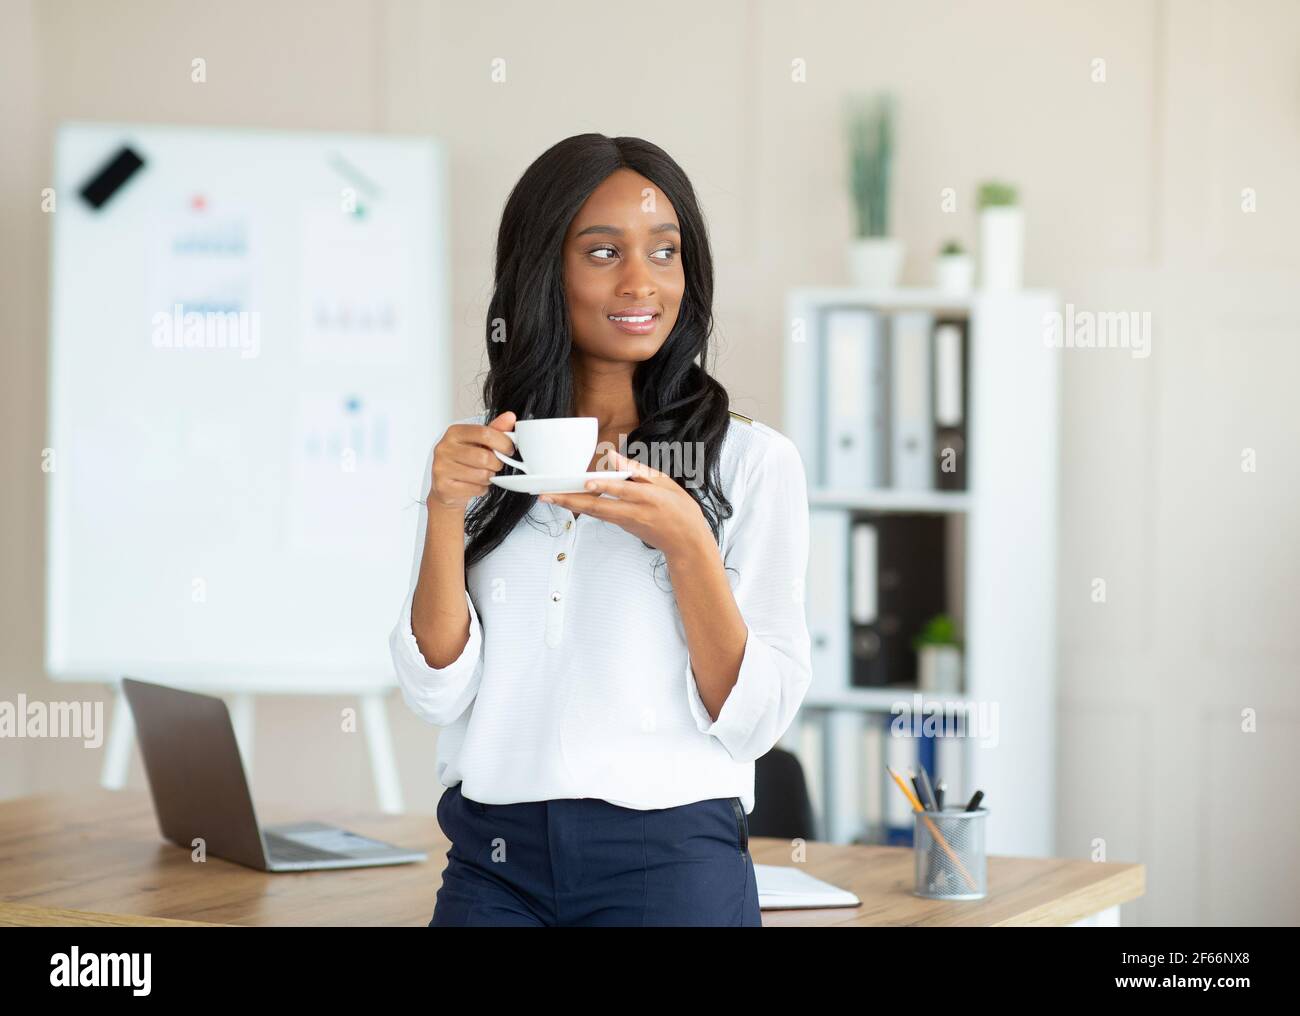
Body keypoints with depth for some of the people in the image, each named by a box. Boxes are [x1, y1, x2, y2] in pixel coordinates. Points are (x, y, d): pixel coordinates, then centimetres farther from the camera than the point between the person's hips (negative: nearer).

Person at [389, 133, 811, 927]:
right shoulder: (476, 458, 6)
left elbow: (754, 720, -6)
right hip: (493, 860, 2)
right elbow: (439, 692, 0)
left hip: (672, 860, -2)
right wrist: (446, 511, -11)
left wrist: (685, 542, -18)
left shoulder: (752, 459, -2)